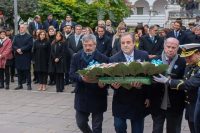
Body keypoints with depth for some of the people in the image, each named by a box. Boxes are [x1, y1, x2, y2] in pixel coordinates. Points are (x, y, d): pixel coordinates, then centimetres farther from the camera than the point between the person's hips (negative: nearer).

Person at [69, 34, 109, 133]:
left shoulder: (103, 58, -5)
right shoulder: (76, 57, 2)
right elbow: (71, 75, -5)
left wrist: (103, 83, -26)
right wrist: (81, 78, -25)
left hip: (98, 97, -2)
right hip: (81, 97, 3)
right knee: (81, 123, 12)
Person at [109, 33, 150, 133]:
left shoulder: (144, 56, -3)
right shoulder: (114, 59, -4)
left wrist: (148, 96, -1)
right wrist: (114, 85, -27)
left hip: (138, 100, 0)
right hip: (120, 101, 0)